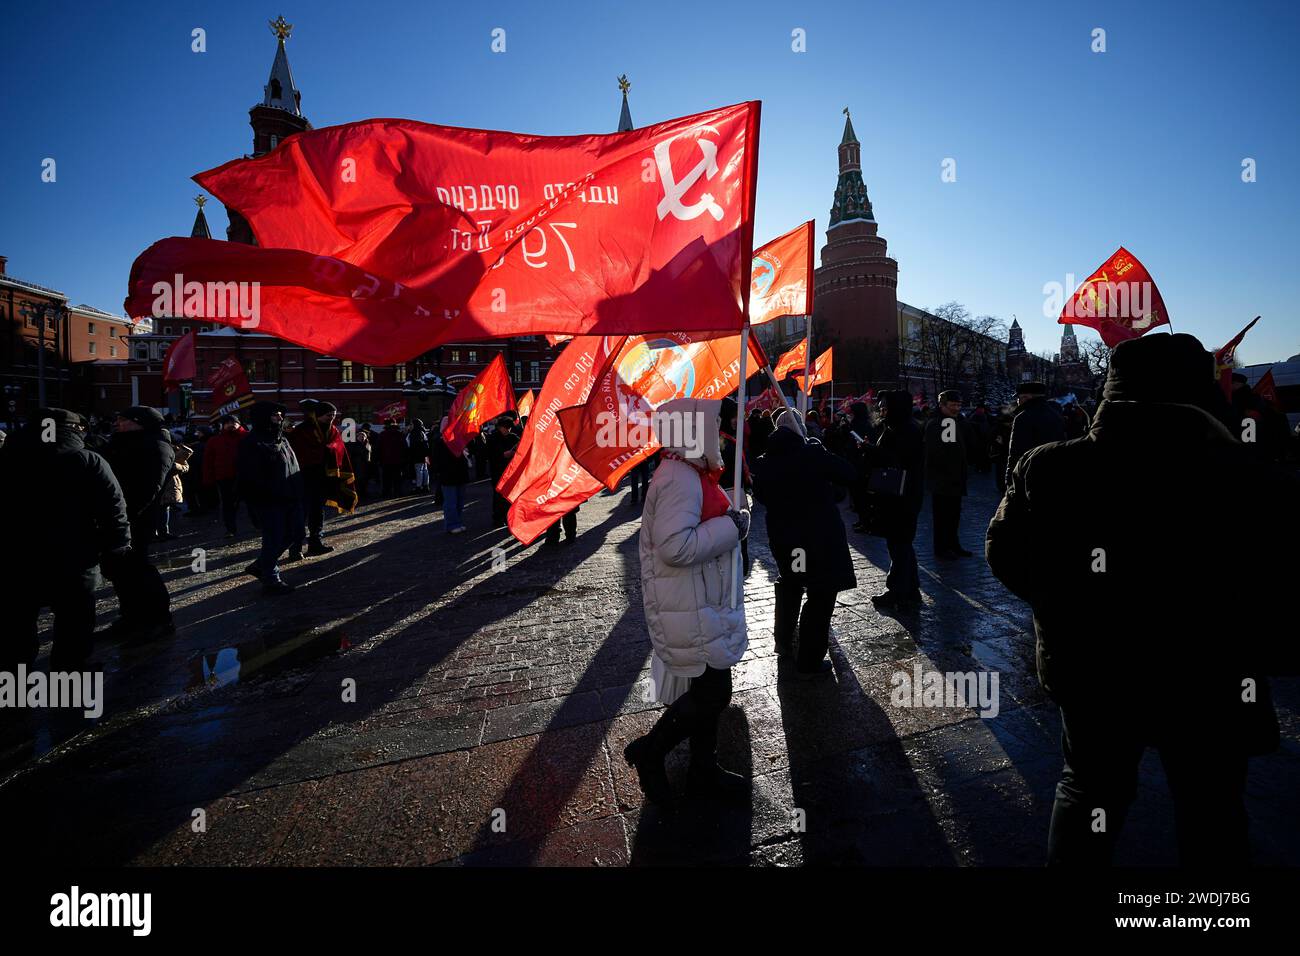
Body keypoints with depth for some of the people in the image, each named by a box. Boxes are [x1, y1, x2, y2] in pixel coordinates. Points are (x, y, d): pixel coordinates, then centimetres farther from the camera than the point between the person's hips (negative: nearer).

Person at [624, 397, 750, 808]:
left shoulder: (690, 473, 12)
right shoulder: (680, 478, -22)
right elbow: (675, 546, -31)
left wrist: (730, 521, 11)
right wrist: (731, 527, -22)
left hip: (703, 604, 11)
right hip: (689, 609, -11)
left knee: (709, 689, 18)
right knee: (712, 691, -3)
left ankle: (703, 769, 34)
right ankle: (650, 752, 16)